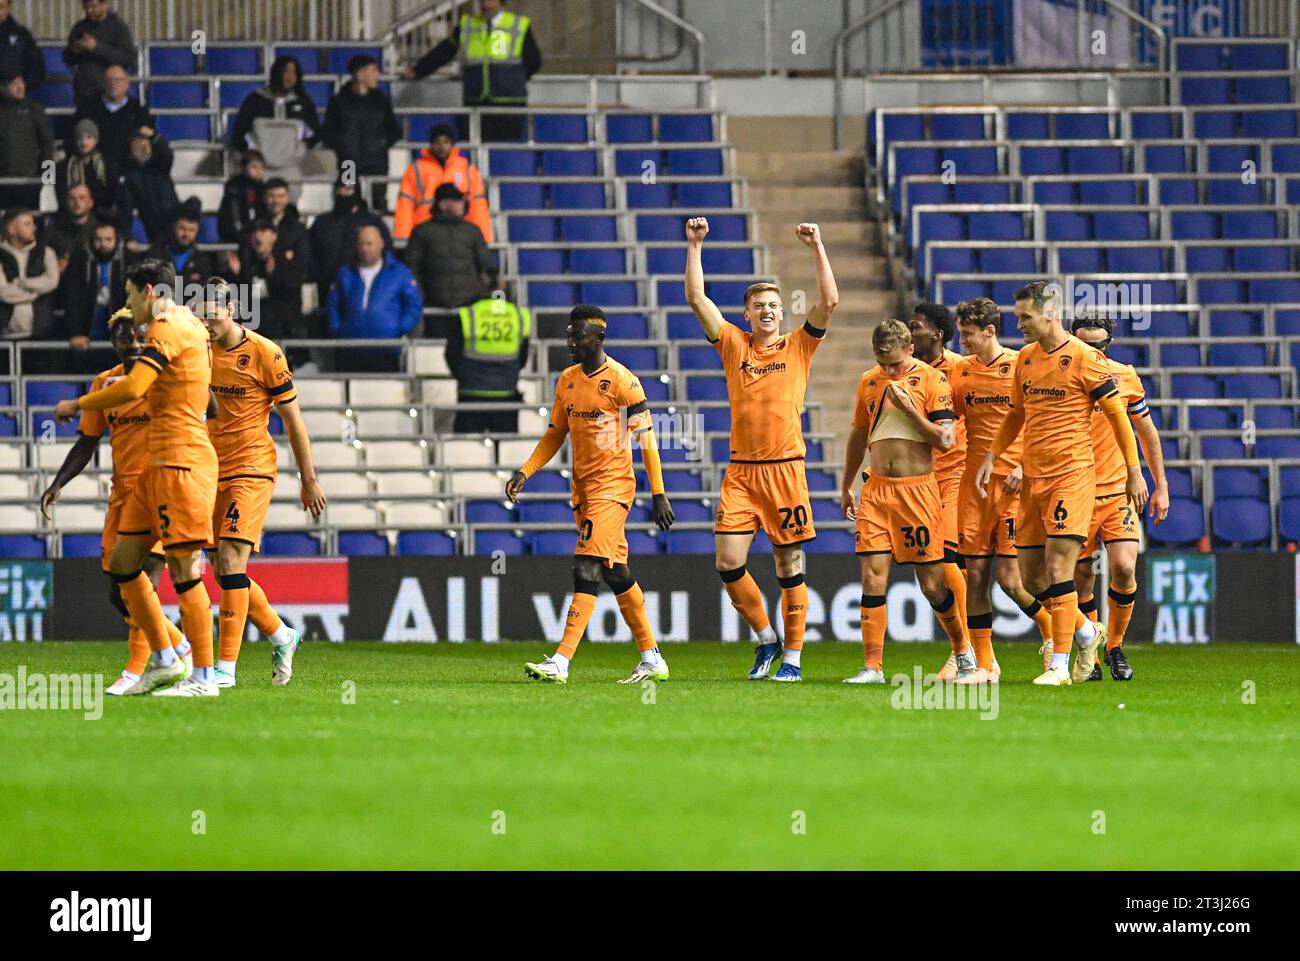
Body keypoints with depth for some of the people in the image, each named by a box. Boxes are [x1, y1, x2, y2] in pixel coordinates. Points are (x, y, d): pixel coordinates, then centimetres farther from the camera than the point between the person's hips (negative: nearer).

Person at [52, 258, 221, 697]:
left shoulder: (168, 330, -13)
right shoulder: (189, 324, 16)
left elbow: (133, 388, -24)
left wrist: (77, 405, -14)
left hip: (181, 461, -10)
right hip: (160, 463, 10)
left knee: (184, 568, -9)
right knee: (122, 559, 10)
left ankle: (204, 677, -7)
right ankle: (164, 661, 14)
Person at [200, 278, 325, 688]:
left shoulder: (264, 353, -11)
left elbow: (292, 420, -4)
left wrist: (309, 481, -1)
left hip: (252, 468, -6)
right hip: (214, 468, 6)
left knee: (231, 560, -17)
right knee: (224, 572, 8)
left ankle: (226, 666, -16)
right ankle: (281, 636, 30)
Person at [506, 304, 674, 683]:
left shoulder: (622, 381, -11)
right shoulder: (567, 380, 10)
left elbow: (646, 439, -10)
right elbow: (556, 434, 18)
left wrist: (658, 494, -12)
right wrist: (525, 472, 6)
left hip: (613, 486, -8)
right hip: (583, 488, 8)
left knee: (587, 570, -15)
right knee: (616, 573, 12)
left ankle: (561, 662, -21)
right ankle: (651, 659, 20)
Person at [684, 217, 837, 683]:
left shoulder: (798, 347, 6)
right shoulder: (734, 345, 9)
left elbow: (829, 301, -5)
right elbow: (696, 298, 4)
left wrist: (817, 248, -7)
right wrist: (695, 246, -1)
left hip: (785, 468, -2)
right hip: (741, 469, 2)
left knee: (790, 566, 1)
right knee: (728, 561, -6)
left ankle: (792, 657, 9)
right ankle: (766, 638, 14)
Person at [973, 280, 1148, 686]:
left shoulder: (1084, 358, -9)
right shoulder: (1025, 358, 11)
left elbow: (1117, 414, -6)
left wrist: (1134, 473, -6)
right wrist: (990, 458, 16)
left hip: (1072, 474, -7)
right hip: (1033, 477, 7)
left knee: (1058, 568, -13)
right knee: (1031, 577, 7)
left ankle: (1059, 665, -9)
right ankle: (1087, 633, 28)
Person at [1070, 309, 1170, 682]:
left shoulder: (1125, 378, 1)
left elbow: (1146, 432, 13)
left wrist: (1160, 486, 14)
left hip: (1118, 490, 1)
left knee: (1123, 569, -13)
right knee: (1082, 578, 1)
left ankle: (1115, 647, 9)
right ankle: (1088, 658, 17)